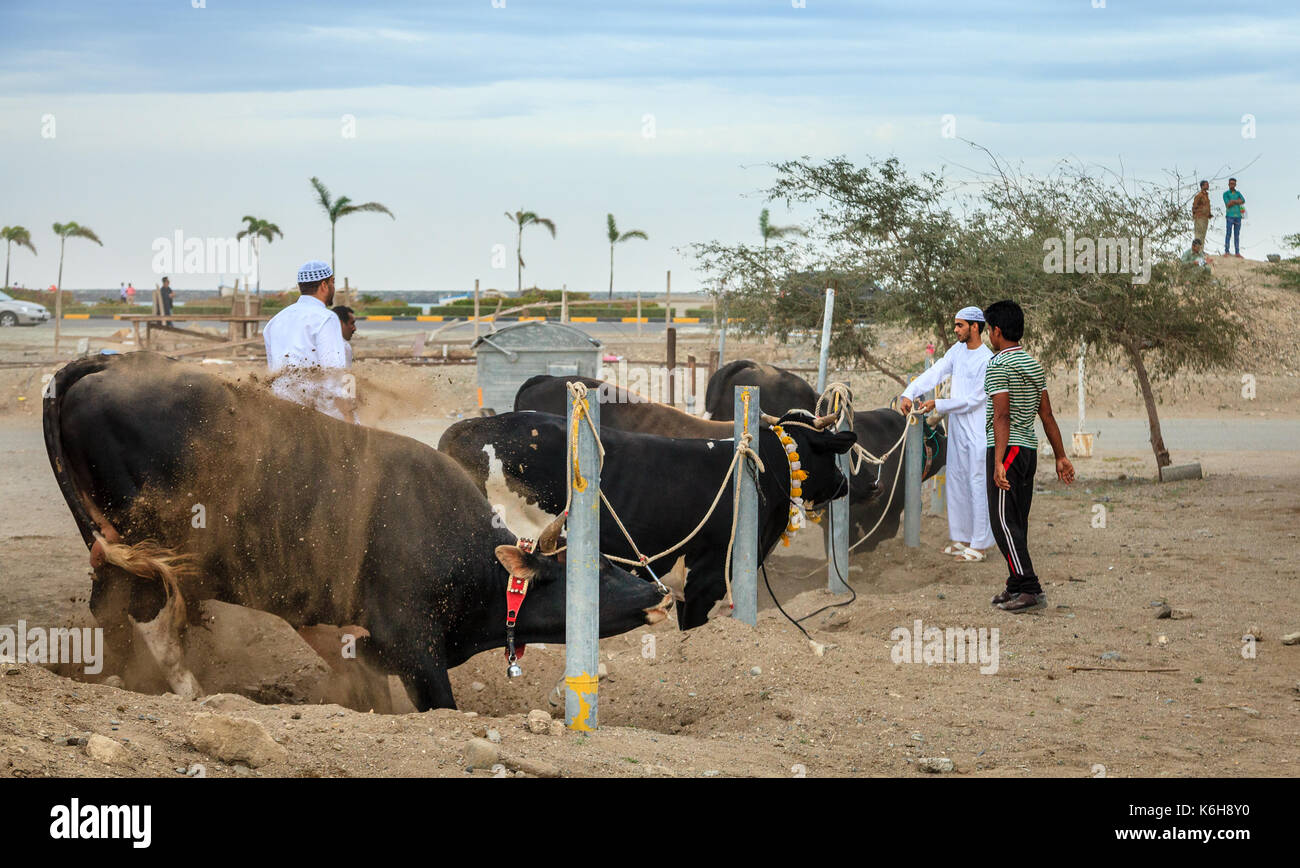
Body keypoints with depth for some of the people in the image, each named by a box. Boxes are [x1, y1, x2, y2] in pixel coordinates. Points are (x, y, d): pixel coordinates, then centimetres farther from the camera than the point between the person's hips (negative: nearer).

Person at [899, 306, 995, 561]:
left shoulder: (988, 361, -16)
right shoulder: (957, 351, 8)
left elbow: (973, 400, -17)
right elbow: (934, 374, 2)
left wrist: (937, 404, -15)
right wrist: (909, 394, -11)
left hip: (979, 431, -8)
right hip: (957, 428, 8)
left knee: (977, 484, -7)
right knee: (956, 482, 13)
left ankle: (979, 544, -5)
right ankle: (961, 538, 22)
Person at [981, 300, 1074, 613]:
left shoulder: (999, 366, -11)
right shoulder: (1034, 364, 14)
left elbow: (1002, 416, -19)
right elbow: (1047, 415, 14)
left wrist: (998, 463, -24)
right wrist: (1061, 457, 16)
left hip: (1006, 448, -9)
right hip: (1029, 447, 9)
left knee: (1003, 520, -9)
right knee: (1018, 520, 14)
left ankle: (1030, 590, -16)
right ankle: (1016, 586, 18)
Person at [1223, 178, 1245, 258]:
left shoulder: (1238, 193, 15)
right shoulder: (1226, 194, 3)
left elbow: (1243, 201, -2)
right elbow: (1228, 204, -10)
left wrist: (1233, 201, -11)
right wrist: (1237, 201, -6)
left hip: (1238, 216, 4)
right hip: (1230, 216, -4)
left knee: (1237, 235, 4)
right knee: (1228, 234, -10)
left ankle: (1237, 253, 4)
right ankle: (1226, 252, -9)